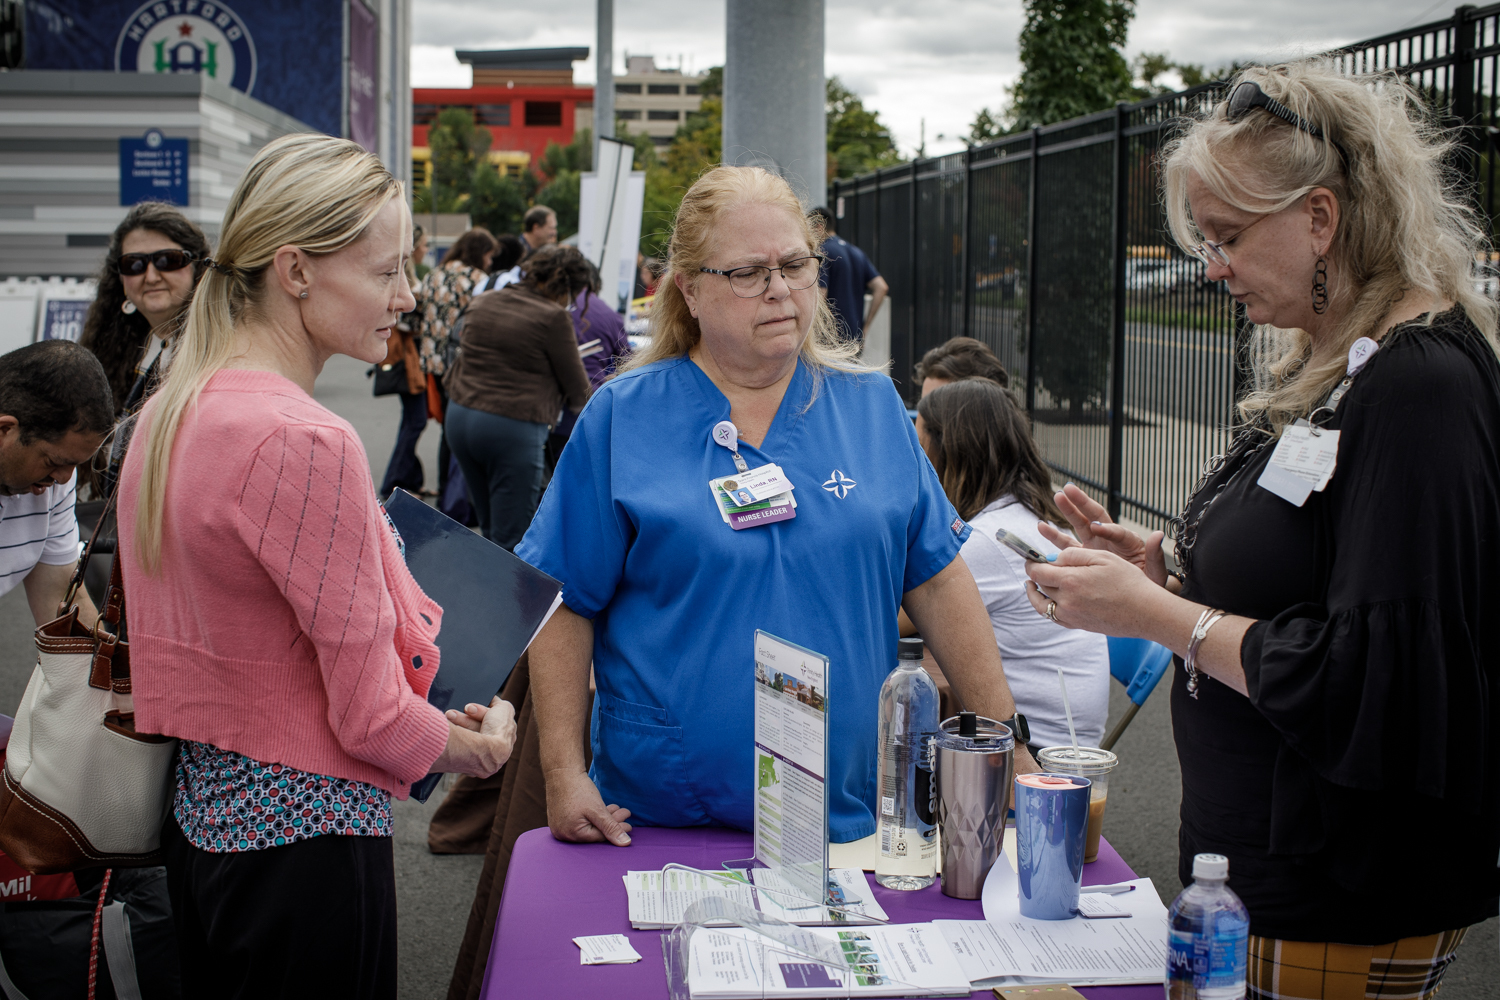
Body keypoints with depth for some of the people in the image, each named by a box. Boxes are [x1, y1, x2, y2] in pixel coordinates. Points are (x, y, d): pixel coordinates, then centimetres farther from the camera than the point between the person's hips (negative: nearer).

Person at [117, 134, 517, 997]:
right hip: (307, 835, -9)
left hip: (201, 810, 9)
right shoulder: (308, 443, -24)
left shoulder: (170, 410, 4)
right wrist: (481, 746, -1)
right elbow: (371, 716, -20)